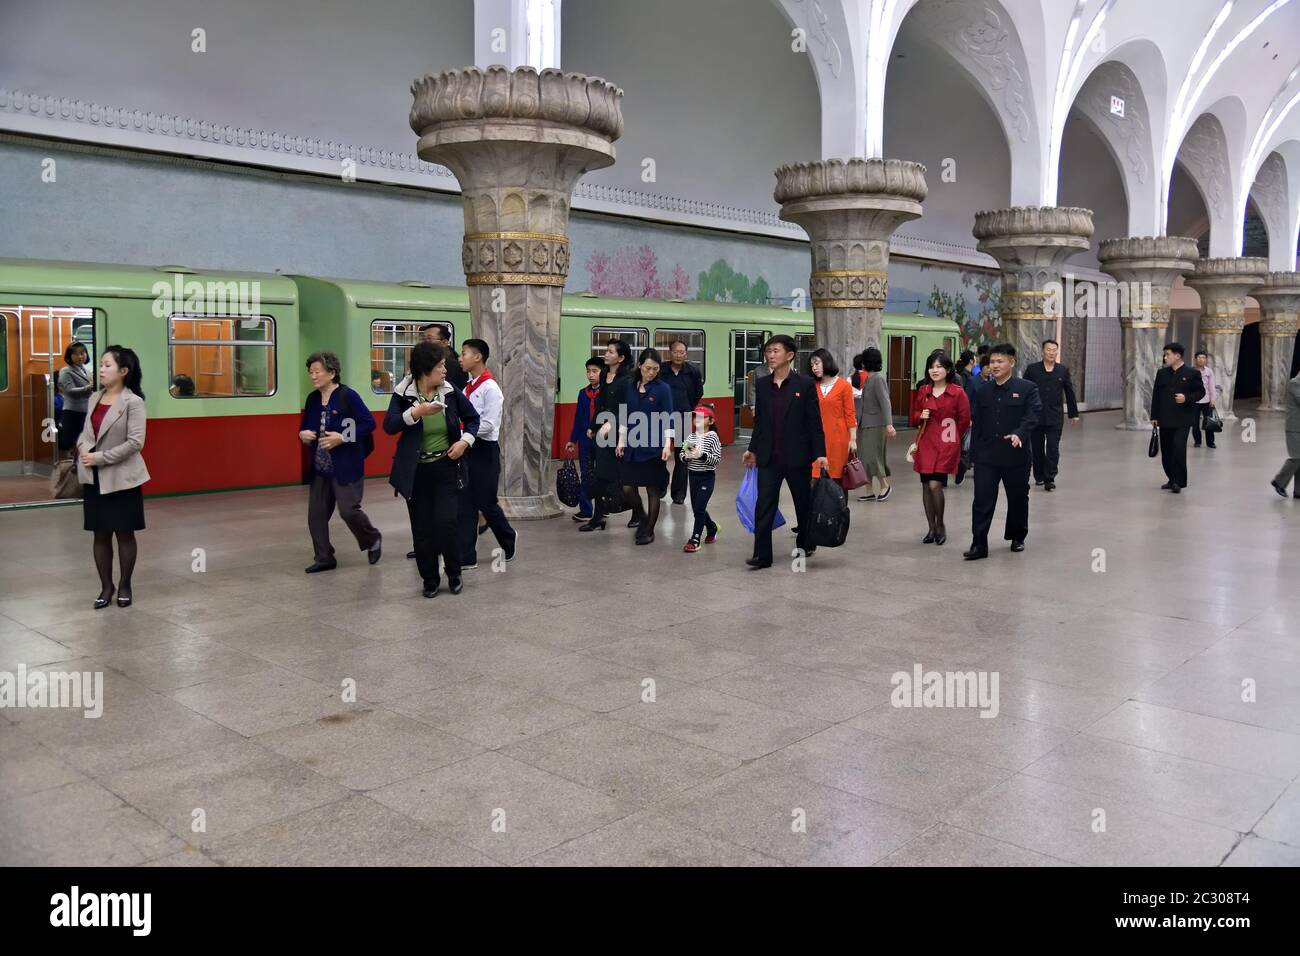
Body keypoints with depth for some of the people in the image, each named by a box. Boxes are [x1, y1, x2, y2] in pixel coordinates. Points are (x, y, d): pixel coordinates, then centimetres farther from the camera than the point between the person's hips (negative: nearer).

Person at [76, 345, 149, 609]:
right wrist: (83, 448, -10)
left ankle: (124, 586, 21)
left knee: (124, 534, 6)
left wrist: (101, 457, -18)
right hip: (95, 478, 5)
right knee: (101, 534, 10)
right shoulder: (94, 398, 7)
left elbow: (135, 442, -16)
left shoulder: (133, 402, -11)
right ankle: (106, 586, 23)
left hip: (122, 478, -5)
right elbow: (85, 432, 12)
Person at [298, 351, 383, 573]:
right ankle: (324, 558, 18)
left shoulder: (348, 396, -11)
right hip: (320, 467, 6)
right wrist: (303, 434, -4)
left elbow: (369, 423, -13)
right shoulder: (312, 399, 8)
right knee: (316, 513, 5)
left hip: (345, 466, -6)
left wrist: (342, 437, -20)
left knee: (348, 510, -7)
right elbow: (304, 427, 19)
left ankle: (373, 539, 22)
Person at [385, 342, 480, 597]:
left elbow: (473, 418, 11)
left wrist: (465, 441, -6)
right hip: (416, 472, 0)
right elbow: (389, 426, -21)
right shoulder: (403, 395, -8)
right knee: (422, 529, 6)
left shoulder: (450, 392, -2)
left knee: (445, 523, -10)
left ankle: (454, 573, 14)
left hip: (447, 469, 0)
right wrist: (416, 412, -32)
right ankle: (429, 580, 23)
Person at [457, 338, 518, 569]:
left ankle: (509, 540, 31)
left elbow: (488, 425, -18)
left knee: (486, 502, 5)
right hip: (467, 450, 7)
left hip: (484, 451, -7)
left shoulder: (489, 388, -14)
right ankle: (466, 558, 11)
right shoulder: (467, 388, 8)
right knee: (465, 504, 6)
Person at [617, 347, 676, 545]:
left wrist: (667, 444, -19)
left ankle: (649, 530, 17)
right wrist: (621, 441, 9)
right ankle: (642, 517, 30)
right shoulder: (629, 386, 6)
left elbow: (668, 419, -9)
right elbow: (625, 416, 13)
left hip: (654, 447, -4)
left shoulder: (663, 388, -5)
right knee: (628, 488, 2)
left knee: (653, 490, 3)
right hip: (632, 445, 4)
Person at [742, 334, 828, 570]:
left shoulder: (805, 384, -6)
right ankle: (762, 554, -2)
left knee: (803, 502, 13)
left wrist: (820, 453, -11)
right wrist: (752, 449, 13)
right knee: (764, 504, -4)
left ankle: (806, 543, 34)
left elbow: (814, 421, -6)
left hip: (797, 455, -3)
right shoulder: (761, 384, 5)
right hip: (768, 457, 3)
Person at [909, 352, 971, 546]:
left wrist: (951, 437, 9)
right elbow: (914, 416, 19)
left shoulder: (957, 392, -5)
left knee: (935, 485, -14)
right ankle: (932, 528, 16)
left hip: (946, 445, -4)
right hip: (925, 444, 5)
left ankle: (940, 525, 8)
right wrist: (921, 416, -3)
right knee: (926, 486, 5)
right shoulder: (923, 391, 8)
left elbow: (964, 420, 3)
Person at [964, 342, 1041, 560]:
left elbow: (1033, 415, -14)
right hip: (986, 456, 2)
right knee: (982, 501, -4)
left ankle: (1017, 537, 32)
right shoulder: (982, 391, 9)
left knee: (1018, 498, 13)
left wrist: (1019, 434, -32)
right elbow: (976, 423, 11)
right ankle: (979, 544, -2)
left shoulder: (1027, 389, -2)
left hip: (1015, 456, -2)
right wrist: (974, 453, 9)